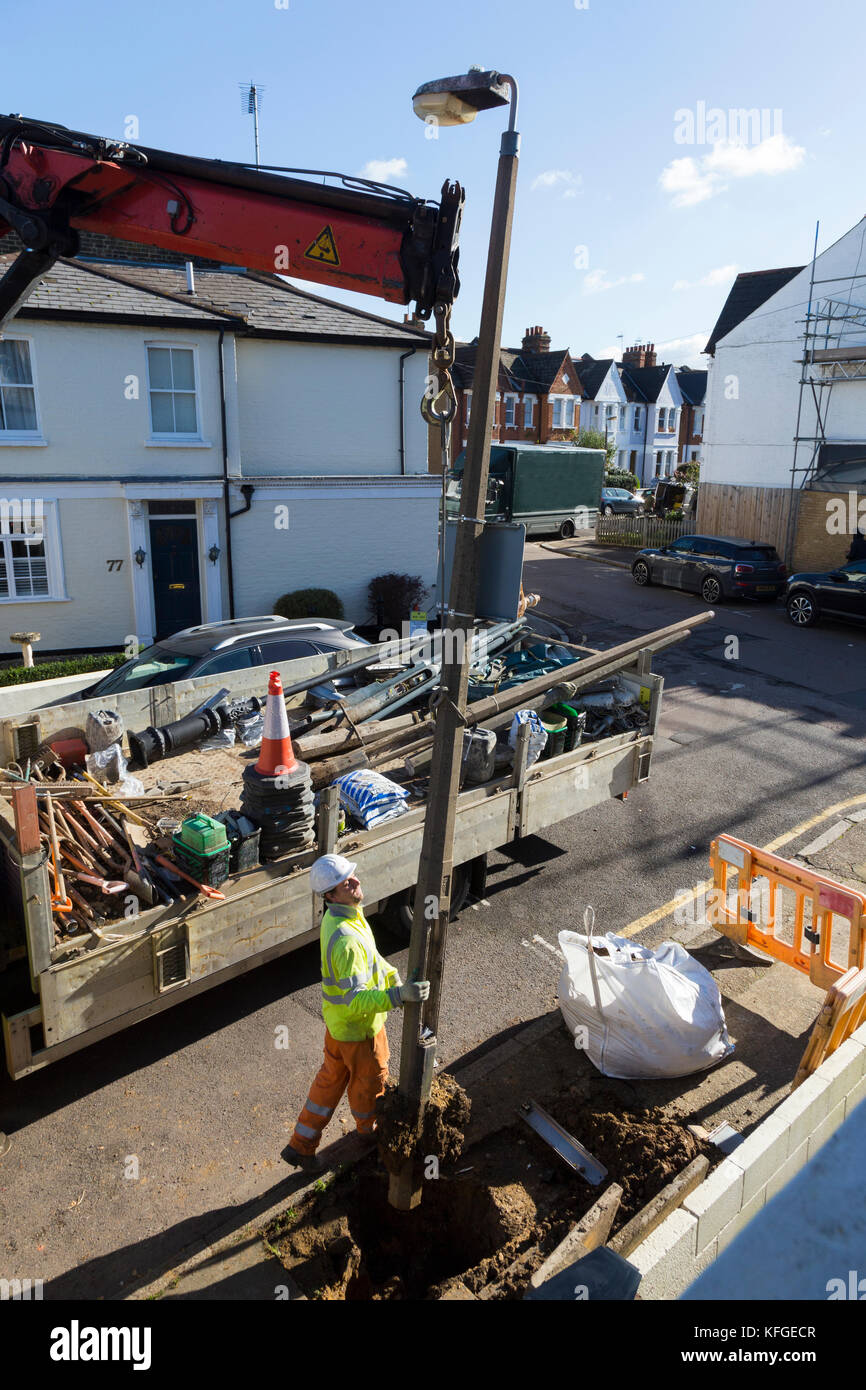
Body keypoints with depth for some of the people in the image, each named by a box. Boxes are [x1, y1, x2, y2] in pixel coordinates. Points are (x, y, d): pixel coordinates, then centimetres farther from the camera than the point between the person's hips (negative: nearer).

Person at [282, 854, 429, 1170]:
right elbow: (356, 1000, -39)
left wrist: (395, 979, 7)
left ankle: (300, 1145, 41)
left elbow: (370, 958, 9)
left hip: (336, 1019, 8)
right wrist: (398, 995, -46)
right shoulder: (347, 940, -39)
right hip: (358, 1026, -8)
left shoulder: (335, 917, -6)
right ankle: (370, 1131, 50)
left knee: (331, 1077, 26)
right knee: (370, 1079, 21)